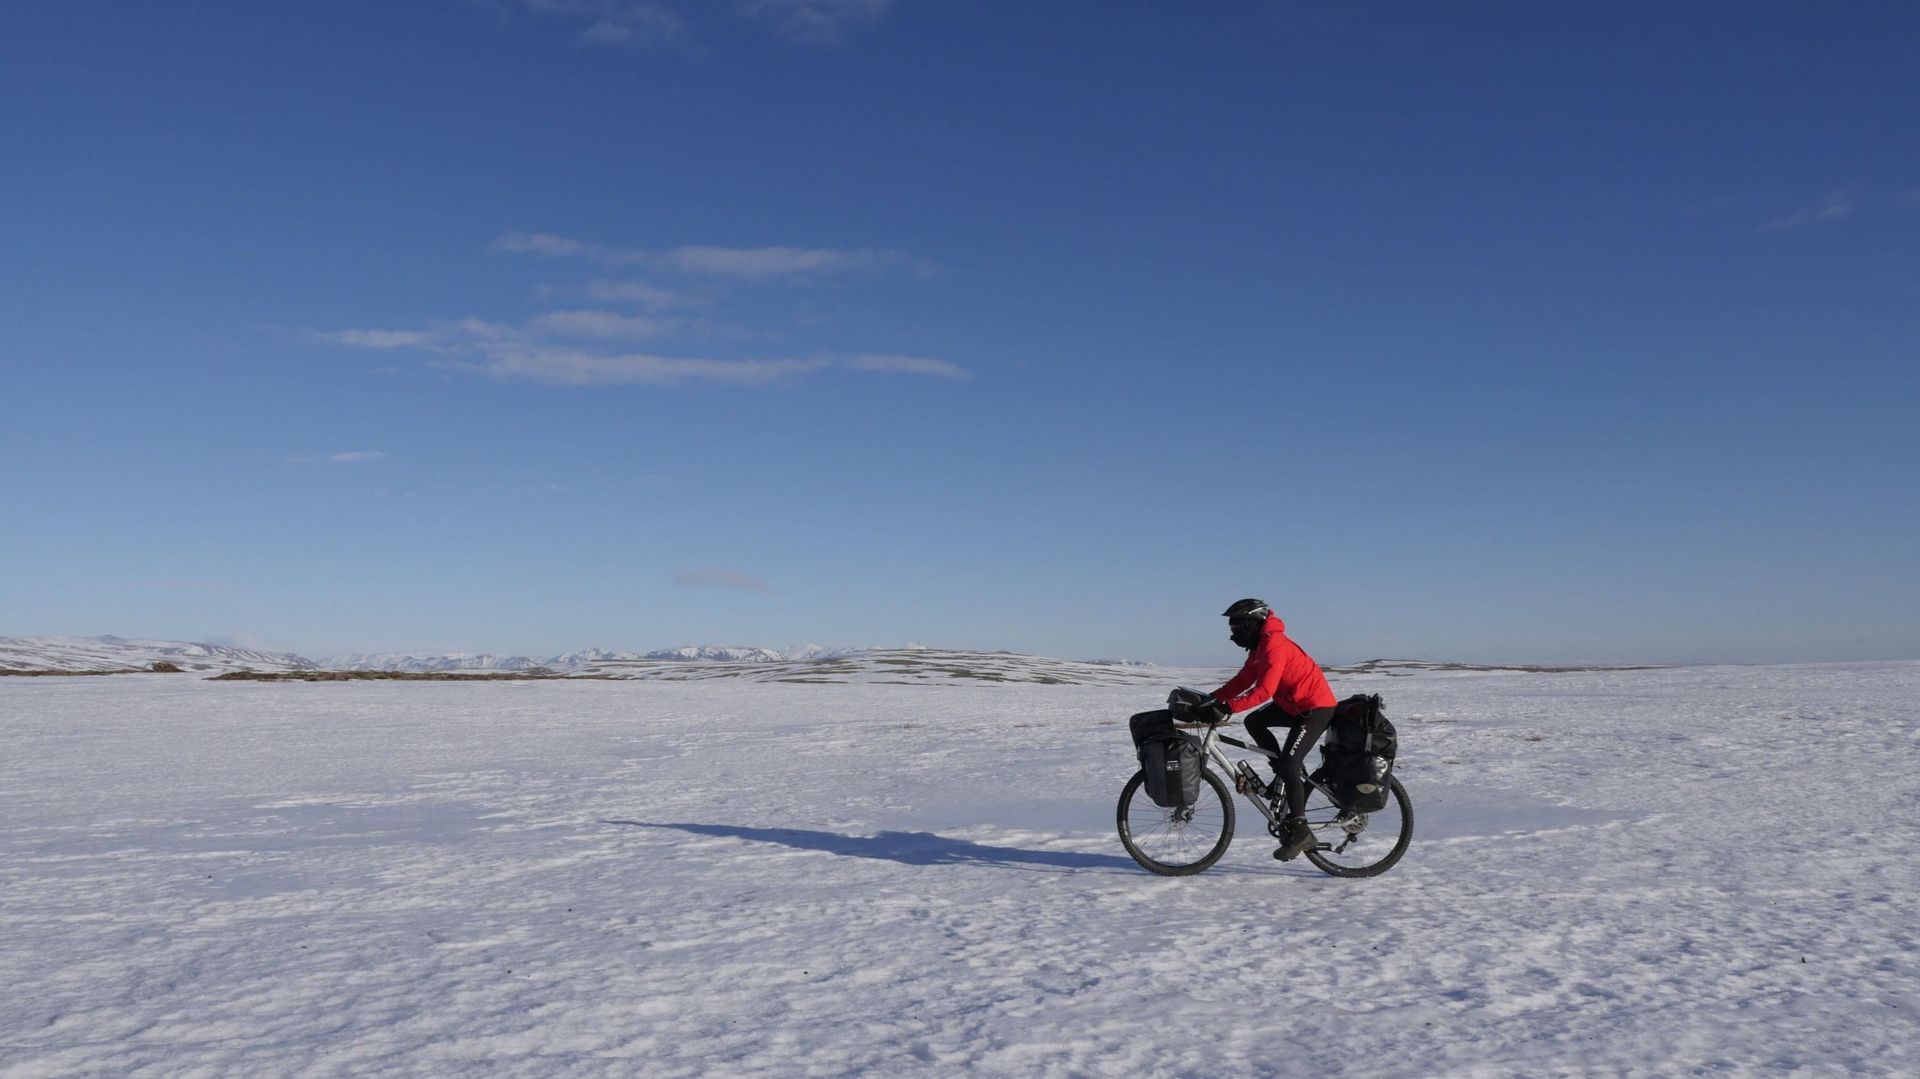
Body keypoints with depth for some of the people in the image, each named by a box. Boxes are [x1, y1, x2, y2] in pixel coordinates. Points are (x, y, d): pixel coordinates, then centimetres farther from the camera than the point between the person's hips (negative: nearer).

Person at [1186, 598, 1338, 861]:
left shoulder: (1274, 646, -22)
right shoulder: (1259, 647, 9)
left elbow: (1263, 691, -31)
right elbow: (1243, 680, 9)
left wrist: (1226, 707, -35)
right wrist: (1211, 699, -1)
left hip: (1317, 707, -10)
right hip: (1294, 703, 10)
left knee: (1288, 766, -15)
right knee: (1254, 722, 3)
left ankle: (1300, 831, -10)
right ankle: (1284, 775, 10)